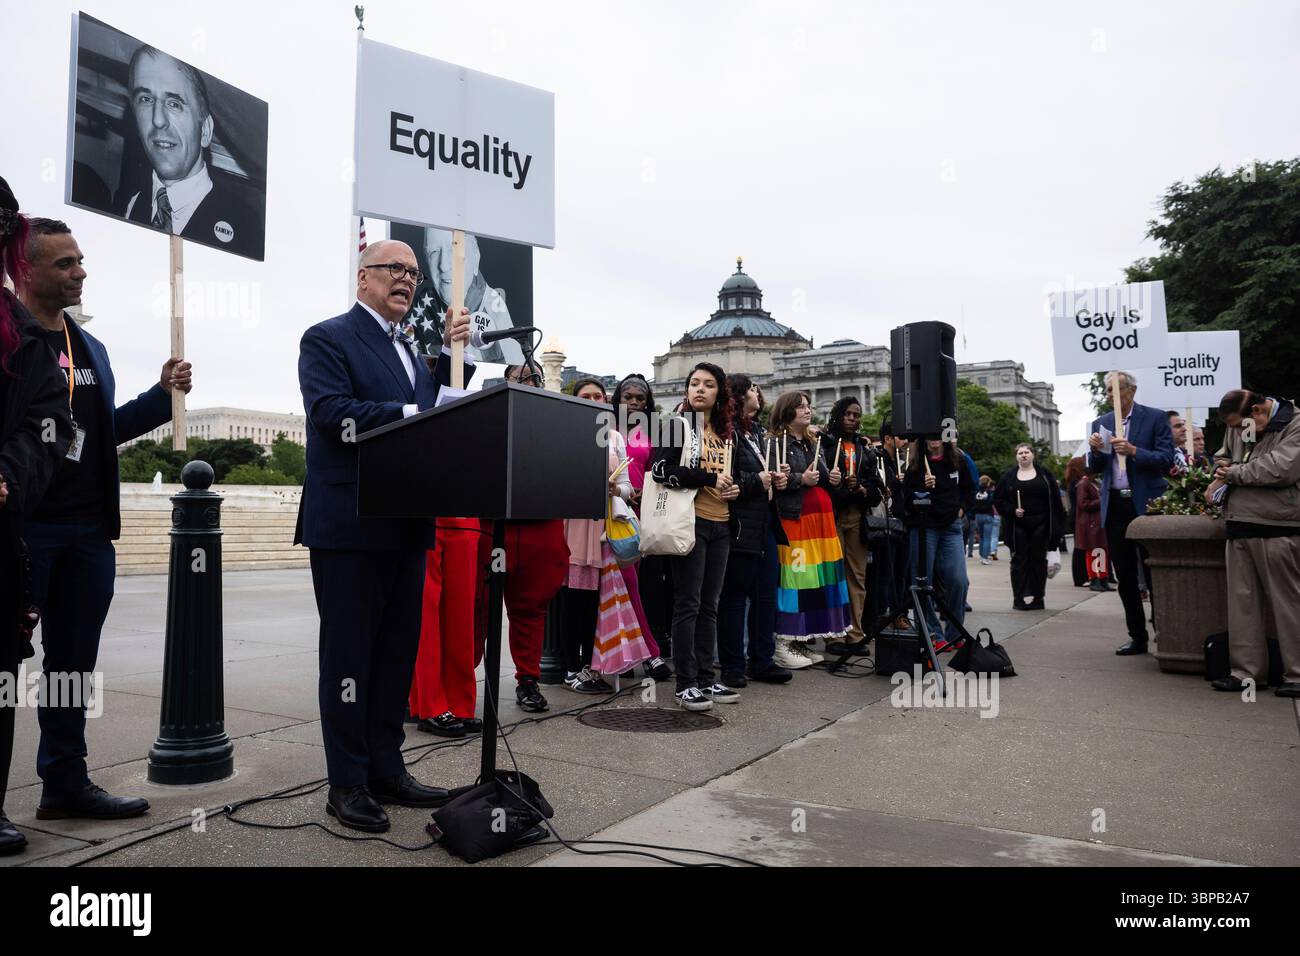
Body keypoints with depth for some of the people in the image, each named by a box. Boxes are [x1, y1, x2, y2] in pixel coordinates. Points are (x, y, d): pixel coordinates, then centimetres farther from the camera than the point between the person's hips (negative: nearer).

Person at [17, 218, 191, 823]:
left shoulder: (90, 348, 16)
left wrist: (163, 393, 7)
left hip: (89, 530, 7)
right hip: (23, 526, -6)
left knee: (72, 662, 13)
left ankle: (65, 784, 24)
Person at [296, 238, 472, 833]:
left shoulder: (409, 350, 21)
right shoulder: (327, 338, -3)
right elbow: (330, 411, -19)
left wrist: (452, 353, 6)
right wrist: (409, 415, -24)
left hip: (406, 526, 8)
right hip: (350, 526, -8)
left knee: (396, 652, 13)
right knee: (349, 654, 1)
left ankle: (386, 768, 24)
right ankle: (347, 783, 11)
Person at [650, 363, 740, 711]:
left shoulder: (725, 432, 17)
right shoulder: (677, 425, -3)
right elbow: (662, 470, -16)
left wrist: (735, 487, 5)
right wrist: (710, 480, -15)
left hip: (720, 525, 7)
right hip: (690, 521, -6)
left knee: (709, 605, 11)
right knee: (688, 604, -3)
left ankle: (706, 679, 18)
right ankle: (685, 684, 4)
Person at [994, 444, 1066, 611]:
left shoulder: (1045, 474, 6)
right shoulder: (1009, 476, 7)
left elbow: (1055, 500, 2)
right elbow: (998, 499, 7)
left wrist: (1056, 526, -5)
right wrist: (1012, 511, -10)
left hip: (1040, 526, 0)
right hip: (1018, 526, 0)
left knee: (1038, 560, 3)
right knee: (1019, 561, -1)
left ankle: (1037, 598, 11)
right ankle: (1020, 599, 1)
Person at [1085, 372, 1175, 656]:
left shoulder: (1155, 418, -1)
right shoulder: (1101, 423, 11)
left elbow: (1166, 460, -9)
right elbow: (1094, 469, 10)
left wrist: (1133, 451, -22)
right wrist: (1095, 450, -10)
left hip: (1146, 504, -4)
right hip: (1114, 505, 5)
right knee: (1125, 576, 8)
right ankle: (1137, 637, 17)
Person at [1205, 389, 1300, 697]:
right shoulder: (1237, 430, 15)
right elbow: (1224, 457, 32)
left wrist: (1234, 473, -6)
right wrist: (1219, 481, 10)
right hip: (1239, 527, 7)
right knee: (1242, 600, 8)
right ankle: (1247, 670, 14)